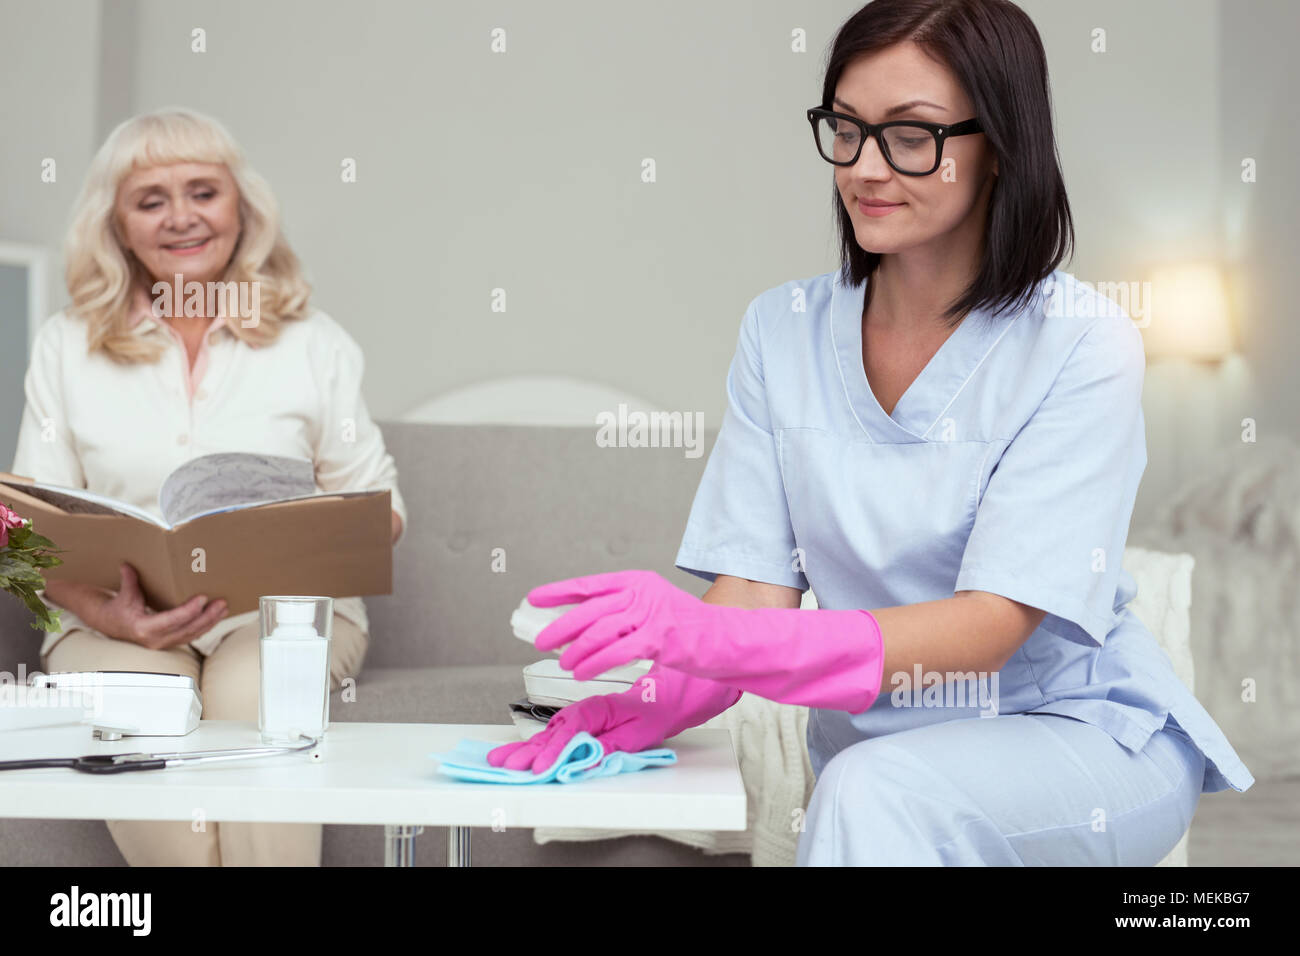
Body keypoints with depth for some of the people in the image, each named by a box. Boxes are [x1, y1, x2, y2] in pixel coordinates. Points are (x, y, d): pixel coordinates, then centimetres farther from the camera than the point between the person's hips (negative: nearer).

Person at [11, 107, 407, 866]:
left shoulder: (314, 341, 10)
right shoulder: (66, 346, 11)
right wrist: (106, 612, -15)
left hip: (285, 613, 0)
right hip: (118, 621, 1)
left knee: (253, 698, -35)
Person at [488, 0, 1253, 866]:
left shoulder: (1084, 347, -13)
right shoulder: (781, 331, 1)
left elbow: (989, 625, -21)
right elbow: (758, 585, -4)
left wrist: (704, 638, -33)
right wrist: (657, 705, -26)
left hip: (1085, 738, -5)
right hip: (876, 741, 5)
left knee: (875, 790, -33)